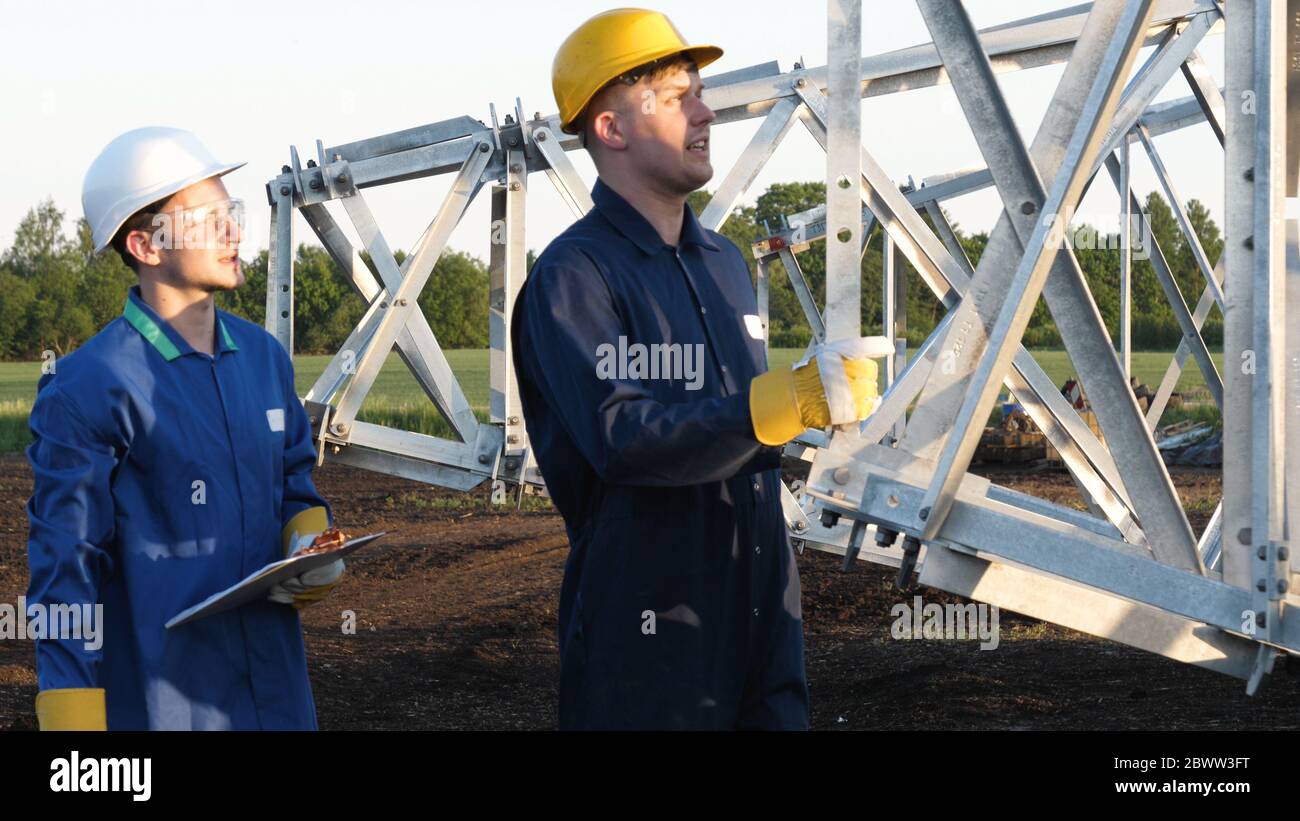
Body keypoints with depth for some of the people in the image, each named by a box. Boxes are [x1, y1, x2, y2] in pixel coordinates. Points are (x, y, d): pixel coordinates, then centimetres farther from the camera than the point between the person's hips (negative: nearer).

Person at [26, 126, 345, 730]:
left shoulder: (264, 357, 7)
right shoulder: (88, 388, -14)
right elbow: (64, 572, -13)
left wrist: (313, 553, -3)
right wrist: (72, 718, -16)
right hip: (157, 701, -6)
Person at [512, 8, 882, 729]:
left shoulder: (726, 264, 15)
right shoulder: (573, 277, -12)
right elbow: (622, 440, -25)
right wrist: (791, 402, -32)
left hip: (760, 613, 7)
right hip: (648, 634, -7)